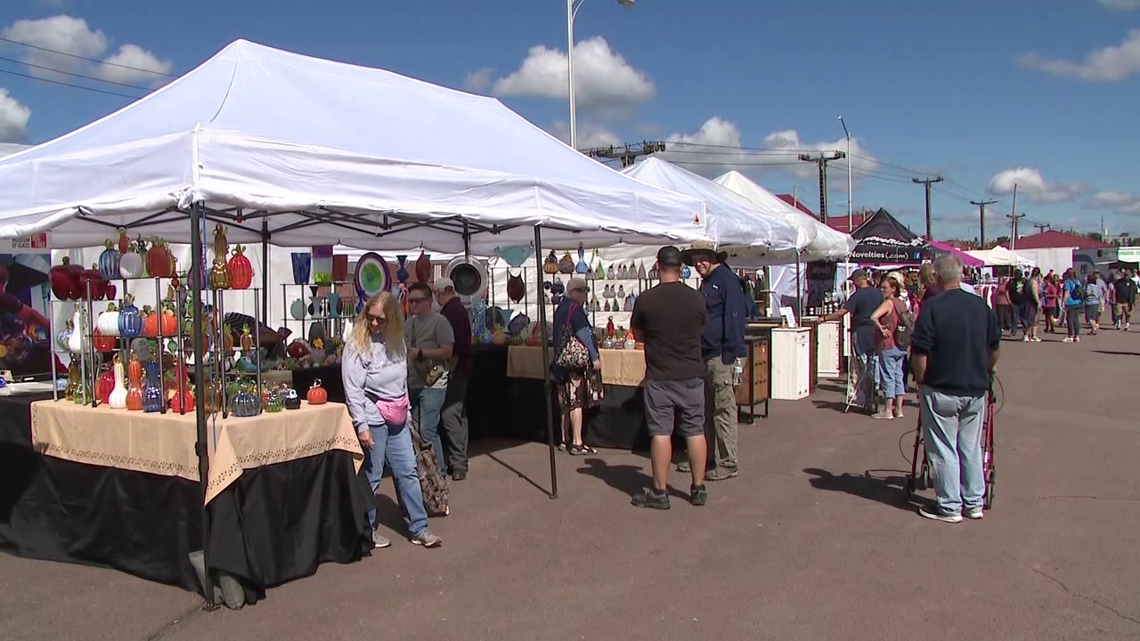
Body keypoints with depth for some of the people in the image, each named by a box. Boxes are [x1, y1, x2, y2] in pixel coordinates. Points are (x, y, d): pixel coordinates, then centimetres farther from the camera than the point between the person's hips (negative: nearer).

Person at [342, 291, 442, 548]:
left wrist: (407, 412, 14)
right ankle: (368, 530, 18)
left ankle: (419, 528, 14)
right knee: (371, 476, 3)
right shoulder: (357, 344, -10)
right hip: (373, 419, -6)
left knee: (408, 472, 7)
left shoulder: (397, 342, 9)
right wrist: (361, 425, -17)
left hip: (397, 419, 6)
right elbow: (353, 389, -13)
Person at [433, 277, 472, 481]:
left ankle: (458, 462, -10)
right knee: (458, 414, 14)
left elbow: (457, 345, -24)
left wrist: (449, 369, -20)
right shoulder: (459, 308, 16)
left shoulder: (451, 311, -15)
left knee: (449, 414, -12)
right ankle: (458, 461, 22)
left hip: (454, 370, -11)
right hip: (461, 369, 11)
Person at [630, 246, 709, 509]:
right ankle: (698, 489, 18)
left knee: (660, 433, 2)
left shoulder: (645, 300, -9)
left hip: (659, 377, -2)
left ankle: (660, 492, 7)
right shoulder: (697, 298, -3)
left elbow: (638, 335, 5)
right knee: (695, 431, 10)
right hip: (692, 375, 2)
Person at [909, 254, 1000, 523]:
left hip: (941, 390, -5)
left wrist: (921, 381, -2)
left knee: (943, 450, 4)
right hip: (976, 390, 6)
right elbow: (995, 347, 13)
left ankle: (949, 507, 9)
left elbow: (919, 352, -17)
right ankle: (974, 503, 24)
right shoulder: (982, 306, 3)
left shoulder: (932, 307, -15)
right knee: (971, 448, 15)